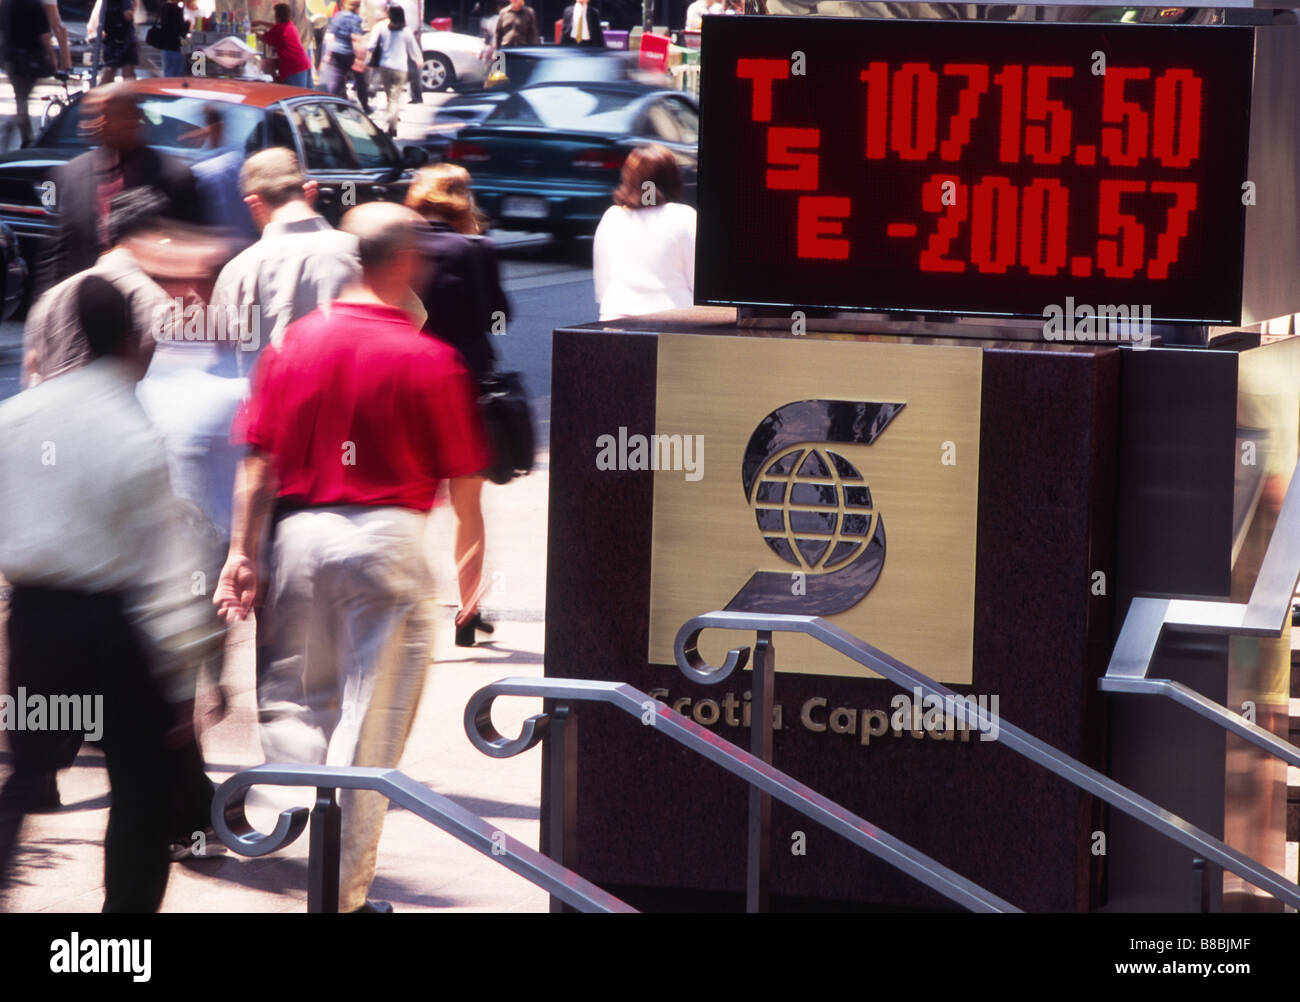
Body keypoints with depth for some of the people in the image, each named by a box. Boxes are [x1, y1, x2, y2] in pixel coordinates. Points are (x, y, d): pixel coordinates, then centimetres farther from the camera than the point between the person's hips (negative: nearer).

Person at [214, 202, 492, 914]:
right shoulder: (429, 360, -6)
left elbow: (258, 461, 2)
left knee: (291, 699, 17)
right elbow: (462, 476, -1)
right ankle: (345, 892, 8)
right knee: (369, 721, 4)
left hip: (299, 529, 3)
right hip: (388, 535, -3)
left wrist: (243, 551, 5)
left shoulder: (295, 343, 3)